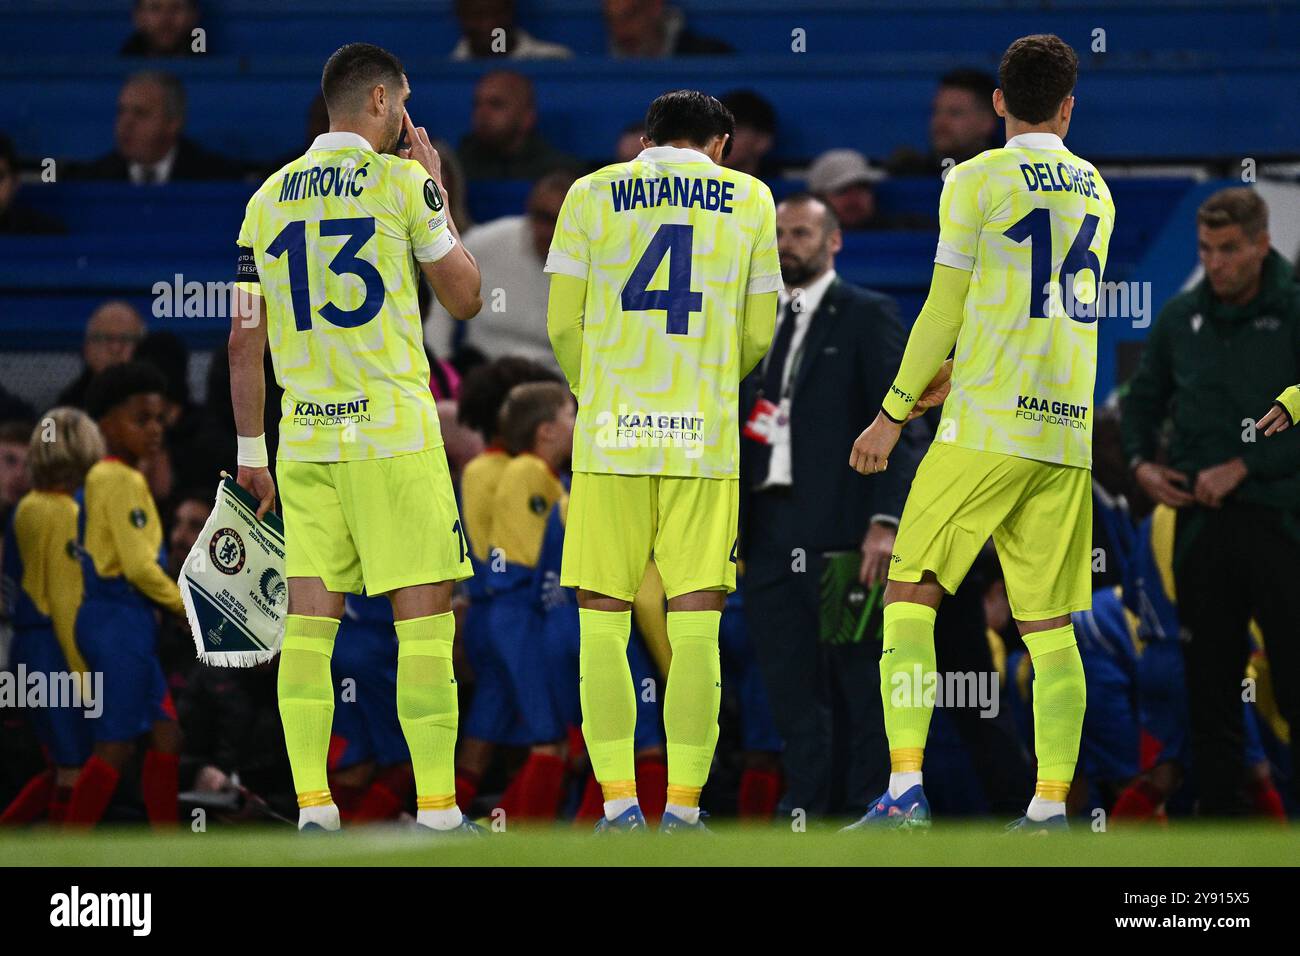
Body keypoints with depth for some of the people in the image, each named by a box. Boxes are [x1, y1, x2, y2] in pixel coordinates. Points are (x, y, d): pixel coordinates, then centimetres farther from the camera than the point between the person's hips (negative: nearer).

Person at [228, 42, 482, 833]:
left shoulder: (269, 199, 10)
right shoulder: (402, 182, -4)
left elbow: (245, 340, 12)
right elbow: (464, 297, 6)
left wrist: (251, 450, 18)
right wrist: (438, 192, 16)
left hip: (306, 440, 5)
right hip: (394, 433, -5)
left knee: (310, 618, 4)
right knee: (424, 617, -1)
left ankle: (312, 808, 2)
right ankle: (437, 810, -3)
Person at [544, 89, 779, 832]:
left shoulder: (591, 195, 7)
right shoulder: (749, 199, 9)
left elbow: (564, 325, 3)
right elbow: (758, 336, 10)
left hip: (611, 435, 0)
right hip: (706, 437, 0)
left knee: (603, 624, 4)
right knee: (696, 627, 2)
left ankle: (618, 800, -3)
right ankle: (684, 805, -2)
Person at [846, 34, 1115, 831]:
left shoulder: (978, 181, -3)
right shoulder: (1095, 190, 14)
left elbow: (945, 312, -5)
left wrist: (894, 413, 3)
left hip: (987, 430, -5)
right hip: (1068, 434, 5)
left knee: (910, 597, -2)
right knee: (1050, 627, 6)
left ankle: (906, 788, -15)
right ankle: (1051, 806, 0)